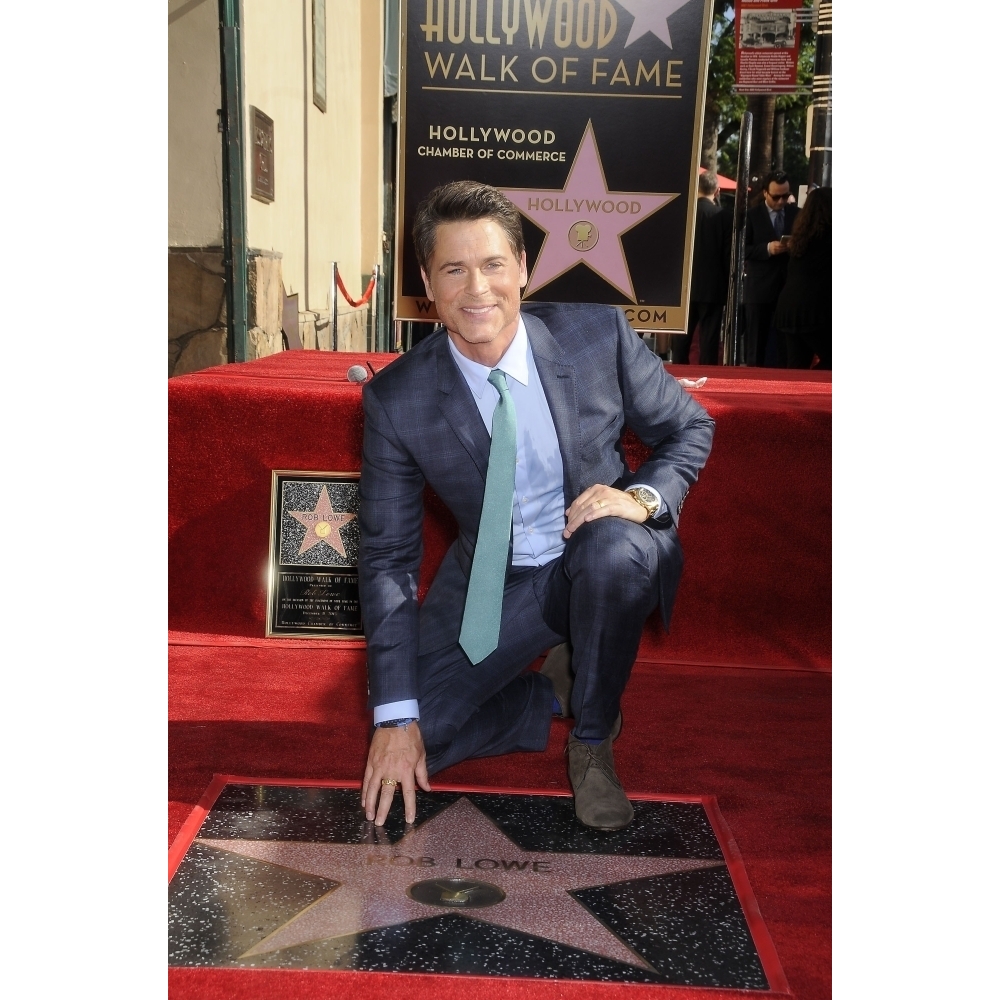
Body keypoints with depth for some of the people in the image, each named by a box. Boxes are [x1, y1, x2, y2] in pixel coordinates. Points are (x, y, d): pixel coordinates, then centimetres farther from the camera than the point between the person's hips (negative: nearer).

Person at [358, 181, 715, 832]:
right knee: (406, 738, -14)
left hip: (605, 561, 0)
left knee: (615, 547, -37)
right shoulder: (397, 399, -14)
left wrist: (644, 497, -24)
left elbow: (690, 428, 0)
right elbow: (388, 555, -10)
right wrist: (396, 716, -14)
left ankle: (595, 738, -8)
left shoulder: (599, 334, -15)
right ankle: (559, 692, 12)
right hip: (493, 580, 1)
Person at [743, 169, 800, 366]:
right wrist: (767, 248, -18)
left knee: (786, 345, 1)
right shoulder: (751, 215, 2)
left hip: (789, 287, 2)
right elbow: (742, 249, -5)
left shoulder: (797, 214, 10)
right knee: (756, 345, 5)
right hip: (759, 289, -2)